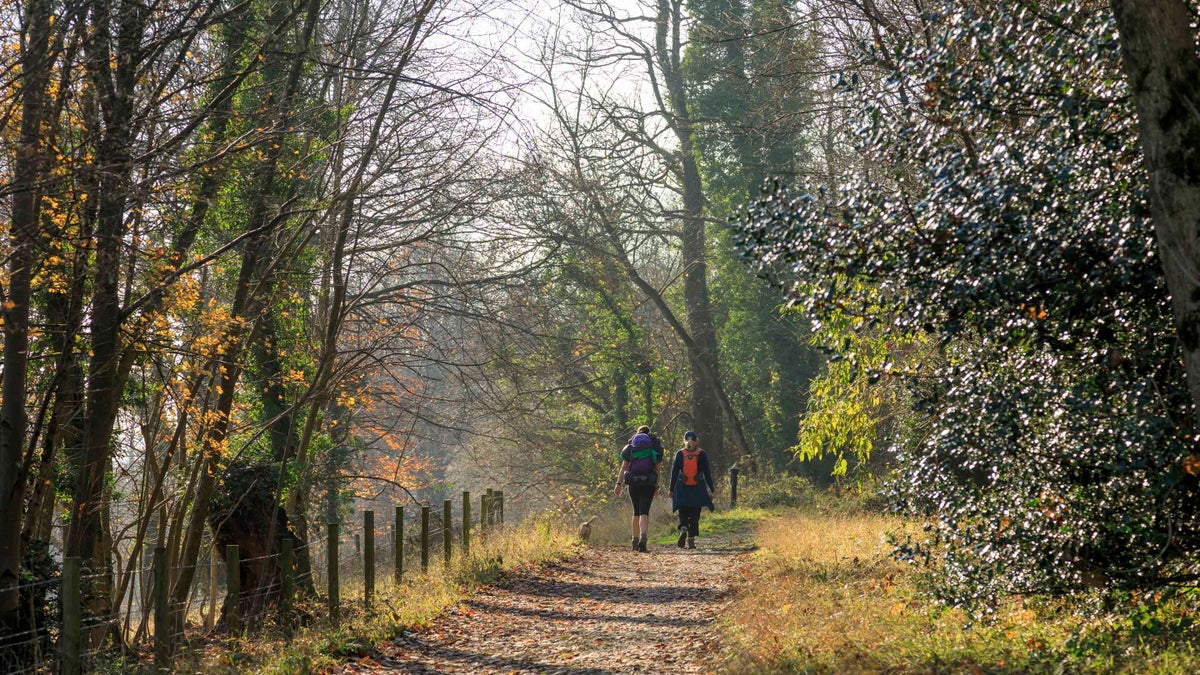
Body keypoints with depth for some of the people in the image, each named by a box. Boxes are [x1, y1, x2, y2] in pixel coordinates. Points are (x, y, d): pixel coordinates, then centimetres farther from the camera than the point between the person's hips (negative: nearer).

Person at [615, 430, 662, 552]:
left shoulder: (630, 448, 11)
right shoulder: (654, 449, 11)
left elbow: (623, 468, 3)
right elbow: (657, 469, 9)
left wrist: (618, 484, -3)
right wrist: (657, 486, 16)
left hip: (633, 483, 1)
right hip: (649, 483, -1)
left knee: (636, 511, 17)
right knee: (644, 512, -6)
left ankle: (635, 540, 23)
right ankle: (643, 537, -28)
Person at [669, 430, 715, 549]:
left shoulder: (680, 453, 0)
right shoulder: (702, 454, -1)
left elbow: (674, 472, 1)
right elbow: (707, 473, -1)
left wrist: (671, 489, 6)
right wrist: (711, 489, 3)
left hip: (682, 489, 0)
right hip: (698, 490, 0)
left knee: (683, 514, 9)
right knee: (694, 516, 8)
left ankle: (683, 529, -20)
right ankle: (691, 539, 1)